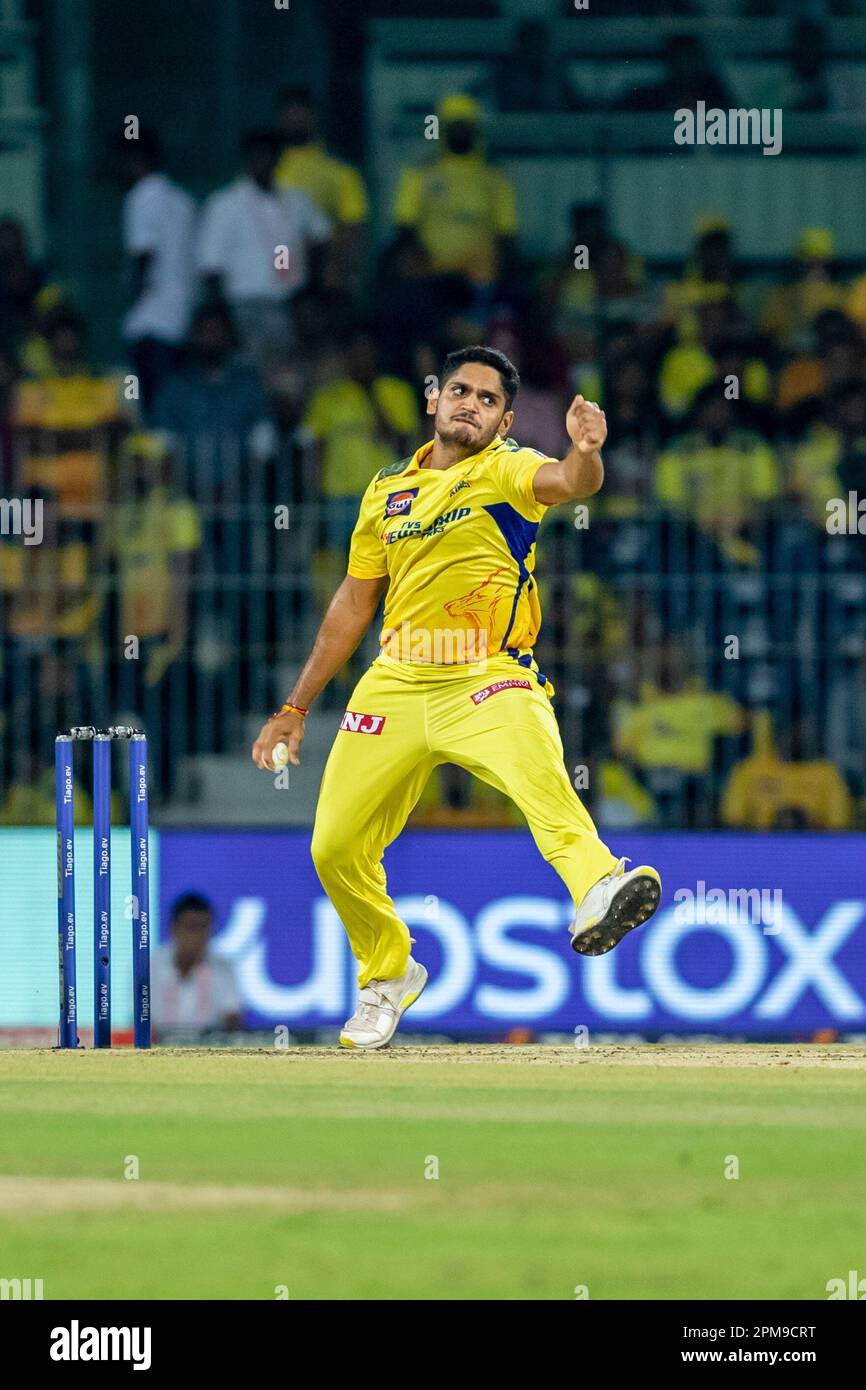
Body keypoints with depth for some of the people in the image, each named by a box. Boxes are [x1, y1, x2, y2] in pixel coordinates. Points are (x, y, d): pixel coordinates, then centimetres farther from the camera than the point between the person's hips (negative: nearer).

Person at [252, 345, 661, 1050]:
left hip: (488, 680, -5)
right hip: (396, 685, 5)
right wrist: (296, 709, 19)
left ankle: (598, 892, -59)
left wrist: (585, 453, -51)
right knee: (336, 851, 5)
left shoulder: (507, 469, -2)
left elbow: (566, 482, -26)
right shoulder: (388, 489, 11)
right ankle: (388, 975, 31)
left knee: (538, 770, -35)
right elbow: (354, 603, 19)